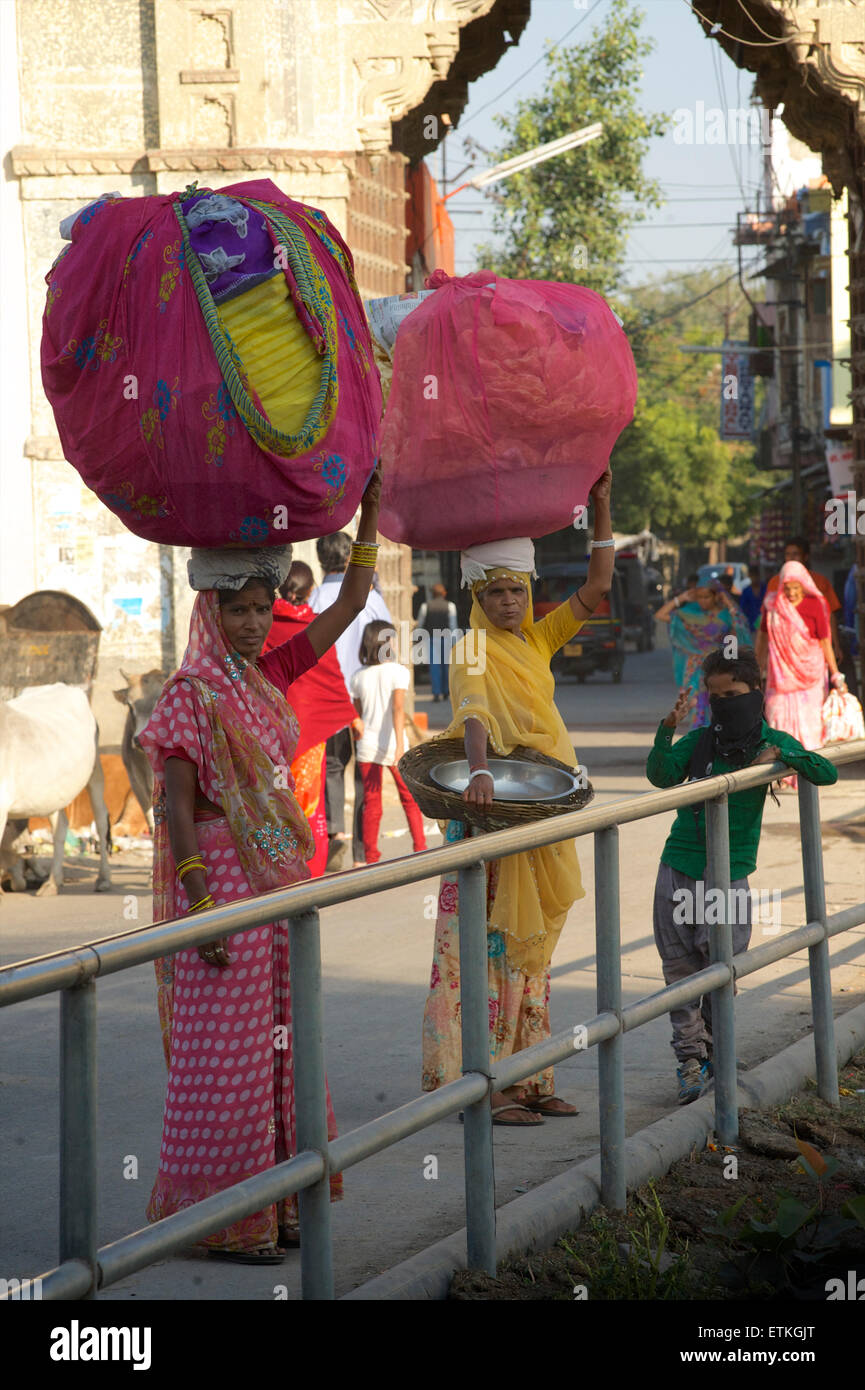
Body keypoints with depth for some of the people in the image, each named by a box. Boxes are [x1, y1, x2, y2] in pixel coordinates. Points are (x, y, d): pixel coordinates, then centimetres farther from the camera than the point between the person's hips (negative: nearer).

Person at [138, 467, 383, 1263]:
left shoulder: (271, 676, 9)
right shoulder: (191, 696, -11)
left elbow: (350, 605, 11)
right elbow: (176, 809, -15)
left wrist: (369, 514, 2)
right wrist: (203, 908, -20)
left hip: (280, 880, 8)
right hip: (224, 877, -8)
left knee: (280, 1041, 11)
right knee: (226, 1049, -4)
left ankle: (275, 1202, 20)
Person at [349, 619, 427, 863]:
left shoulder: (359, 676, 2)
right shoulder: (398, 672, -9)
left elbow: (357, 713, 9)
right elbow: (398, 708, -19)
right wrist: (400, 746, -24)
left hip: (367, 745, 3)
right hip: (391, 745, -3)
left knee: (371, 804, 7)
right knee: (410, 799, 12)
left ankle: (371, 857, 6)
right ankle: (420, 849, 9)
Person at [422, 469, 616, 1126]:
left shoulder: (537, 640, 11)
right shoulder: (474, 650, -11)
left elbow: (597, 589, 7)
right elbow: (472, 710, -29)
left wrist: (602, 509, -1)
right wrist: (479, 768, -48)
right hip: (493, 808, -8)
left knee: (529, 940, 10)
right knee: (489, 937, -8)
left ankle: (527, 1077, 15)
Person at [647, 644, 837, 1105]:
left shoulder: (772, 742, 4)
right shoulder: (697, 741, 6)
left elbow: (828, 774, -2)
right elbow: (661, 776, -9)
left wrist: (780, 755, -14)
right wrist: (669, 726, -21)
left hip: (729, 875, -1)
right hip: (679, 871, 1)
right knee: (680, 969, 1)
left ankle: (713, 1047, 19)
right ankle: (690, 1058, 8)